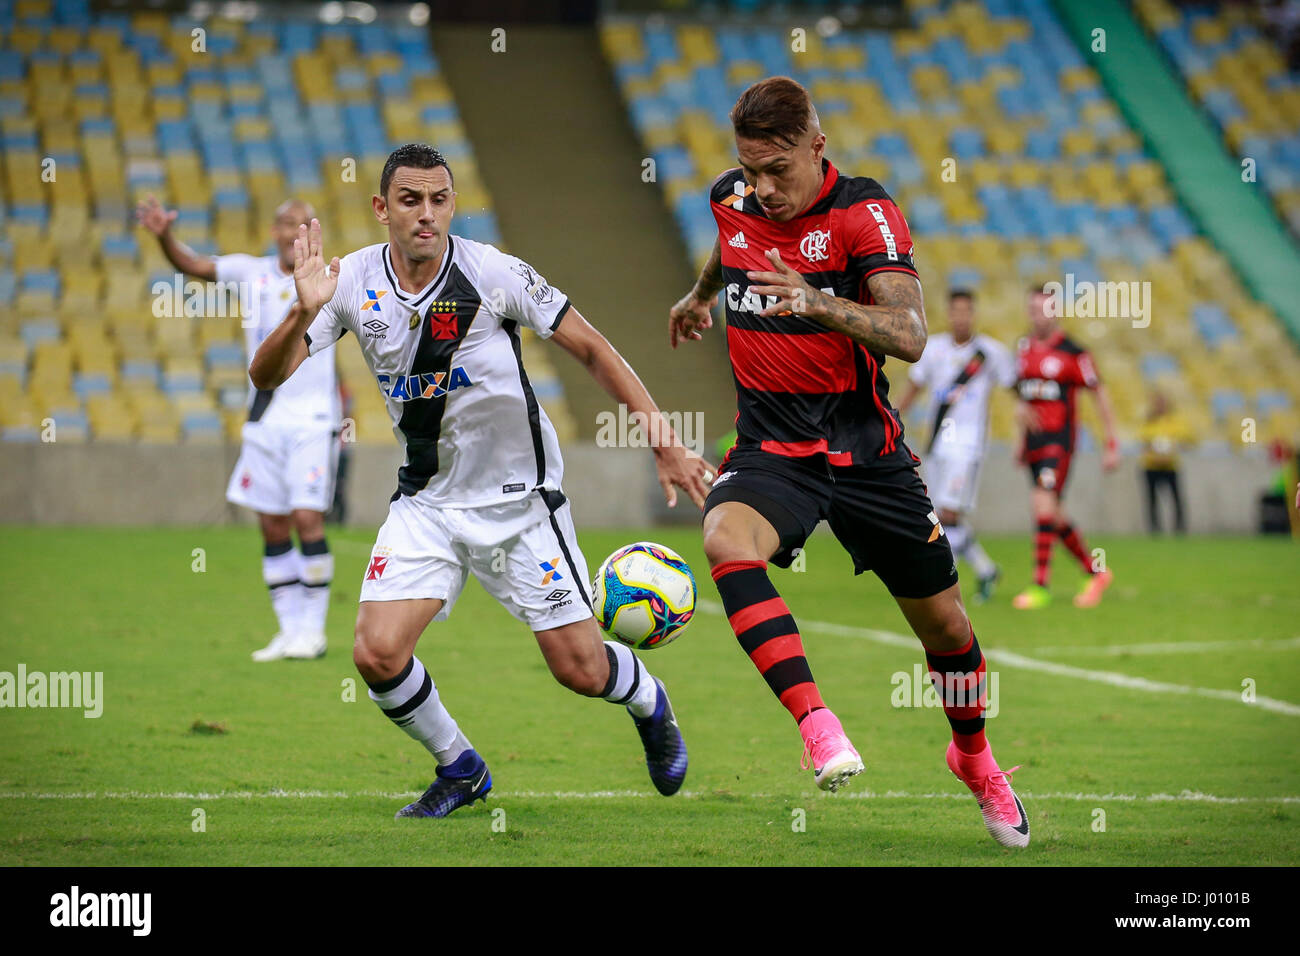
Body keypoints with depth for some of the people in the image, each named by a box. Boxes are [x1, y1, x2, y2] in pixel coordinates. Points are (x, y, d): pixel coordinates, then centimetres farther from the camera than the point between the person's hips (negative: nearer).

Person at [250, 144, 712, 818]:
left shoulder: (495, 273, -17)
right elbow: (267, 376, -12)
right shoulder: (353, 282, -9)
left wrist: (664, 441, -14)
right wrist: (305, 314, -32)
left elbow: (591, 350, -8)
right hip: (426, 501, 3)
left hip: (519, 497, -2)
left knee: (581, 670, -1)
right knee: (377, 654, -15)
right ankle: (459, 770, 13)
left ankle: (649, 704, 37)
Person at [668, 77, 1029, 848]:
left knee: (942, 619, 8)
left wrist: (819, 303, -43)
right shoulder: (731, 199, -1)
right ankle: (818, 725, -37)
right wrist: (701, 294, 45)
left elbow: (910, 335, -28)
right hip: (771, 445, 2)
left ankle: (976, 759, 37)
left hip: (865, 448, -2)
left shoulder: (863, 212, -15)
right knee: (728, 541, -32)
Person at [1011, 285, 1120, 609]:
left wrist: (1112, 445, -4)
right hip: (1033, 439, 7)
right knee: (1053, 516, 9)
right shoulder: (1024, 347, 10)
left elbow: (1100, 394, -3)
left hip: (1059, 439, -7)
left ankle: (1040, 585, -17)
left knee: (1043, 503, -20)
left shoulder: (1072, 353, -8)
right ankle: (1097, 573, 26)